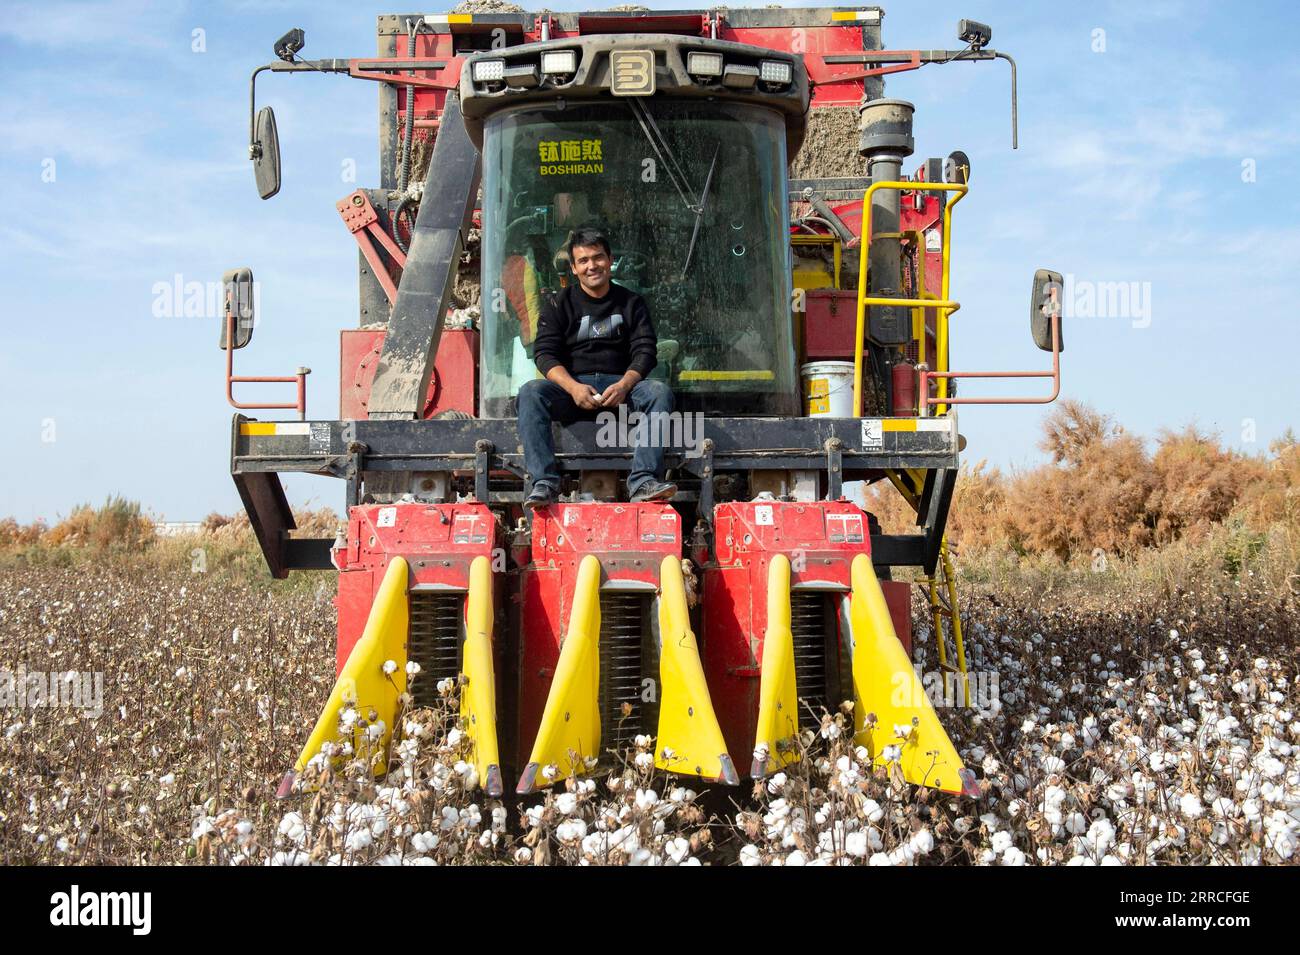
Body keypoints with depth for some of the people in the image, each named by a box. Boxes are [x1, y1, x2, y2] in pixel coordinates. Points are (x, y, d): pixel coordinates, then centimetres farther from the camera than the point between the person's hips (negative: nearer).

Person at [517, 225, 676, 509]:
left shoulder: (631, 303, 14)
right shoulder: (559, 304, 11)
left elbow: (645, 350, 4)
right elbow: (544, 352, -1)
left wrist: (624, 385, -18)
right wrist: (573, 387, -21)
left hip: (620, 385, 1)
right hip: (570, 386, 0)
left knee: (659, 391, -30)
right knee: (530, 392, -31)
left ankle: (643, 482, -39)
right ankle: (544, 483, -39)